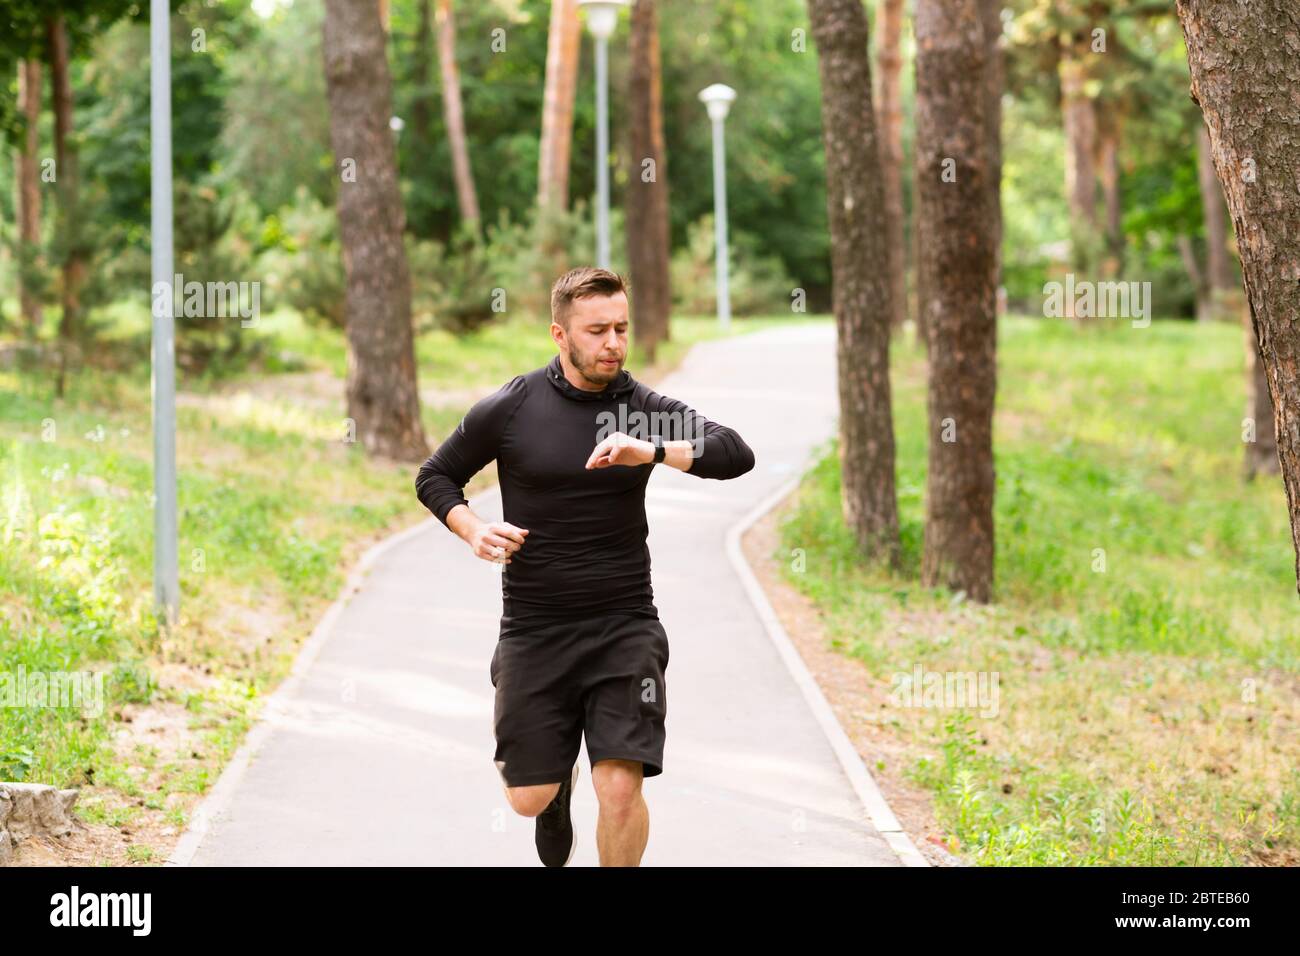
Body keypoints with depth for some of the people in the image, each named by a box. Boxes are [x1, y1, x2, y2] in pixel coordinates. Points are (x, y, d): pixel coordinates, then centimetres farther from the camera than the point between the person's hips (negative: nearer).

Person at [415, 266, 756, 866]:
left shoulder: (646, 409, -1)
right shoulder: (509, 410, -2)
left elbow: (735, 454, -16)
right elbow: (436, 477, 11)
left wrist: (652, 451, -31)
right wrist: (474, 530, -7)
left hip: (625, 626, 0)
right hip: (534, 629, 0)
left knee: (621, 789, -13)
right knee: (529, 799, 5)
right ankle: (559, 775, 42)